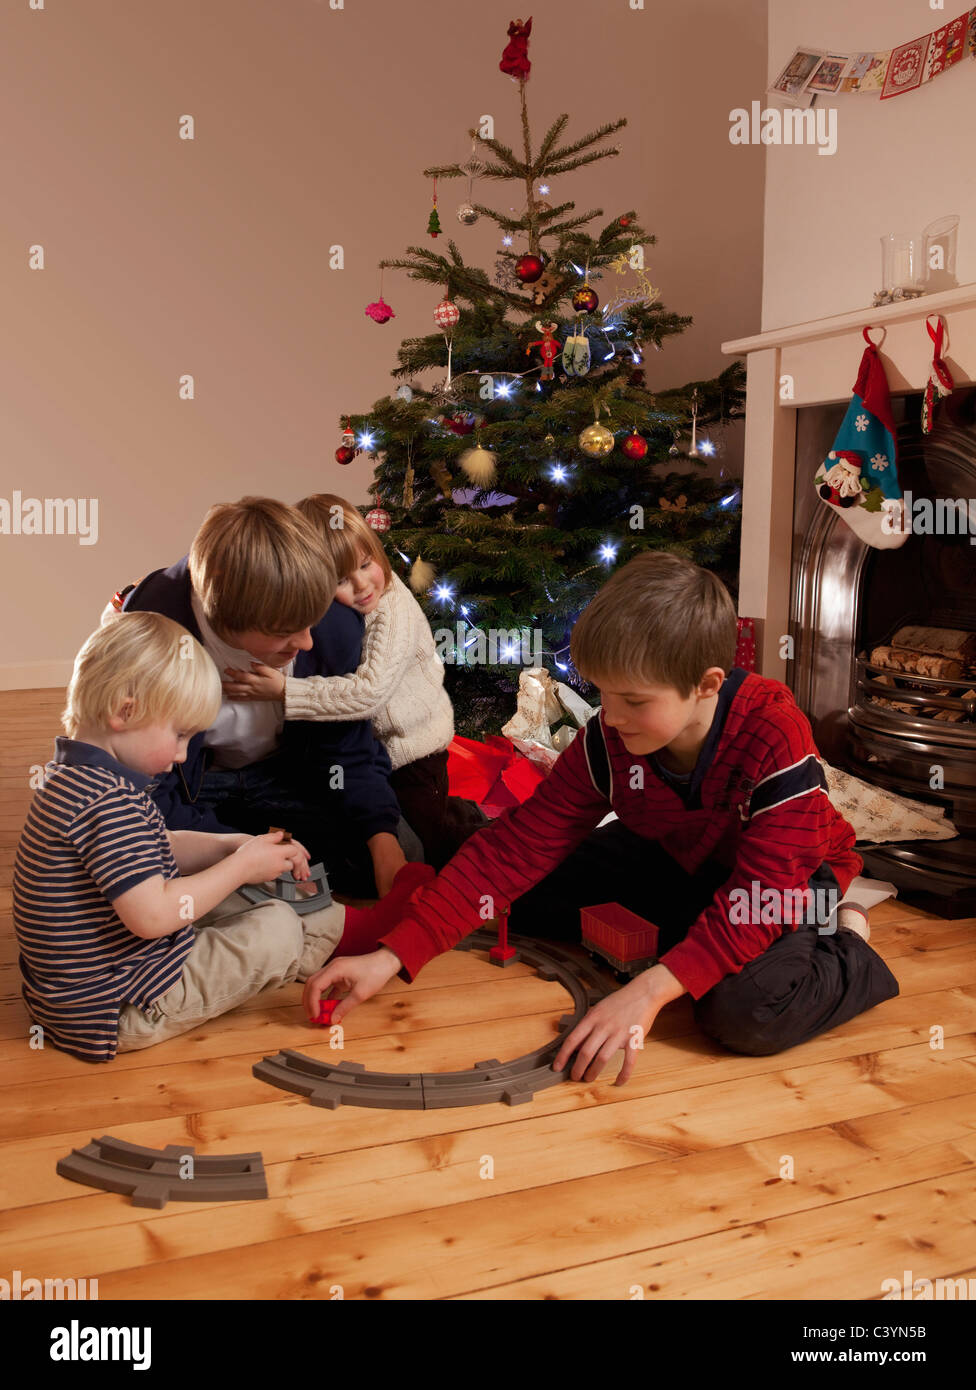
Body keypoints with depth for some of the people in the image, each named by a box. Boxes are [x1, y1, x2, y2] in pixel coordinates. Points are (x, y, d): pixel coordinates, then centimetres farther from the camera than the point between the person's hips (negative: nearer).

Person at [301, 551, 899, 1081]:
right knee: (528, 898, -10)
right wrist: (392, 956, -31)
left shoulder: (775, 736, -35)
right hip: (675, 860, 5)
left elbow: (765, 884, -38)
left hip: (787, 875, -4)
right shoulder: (607, 740, -22)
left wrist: (651, 989, -49)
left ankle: (847, 951, -4)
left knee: (747, 1011, -34)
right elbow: (514, 847, -23)